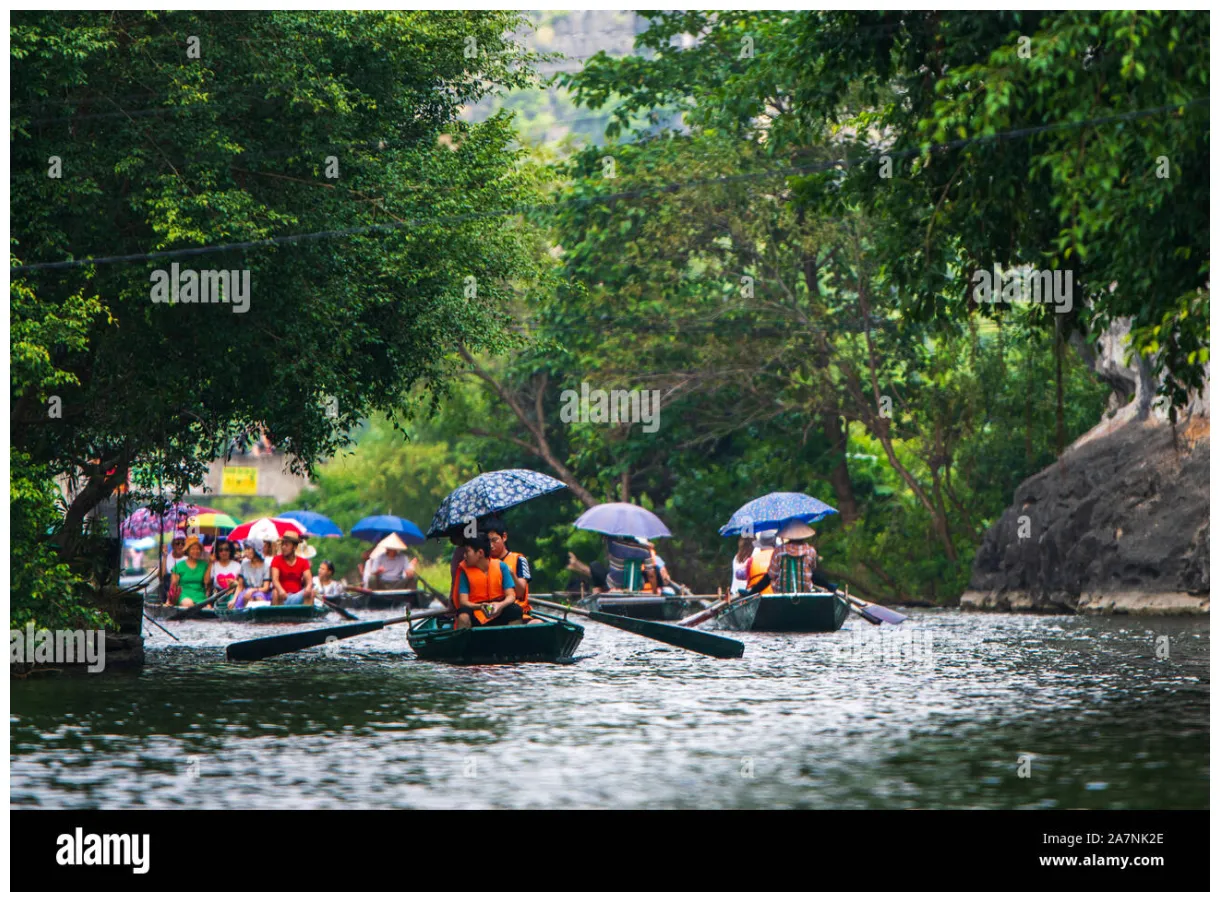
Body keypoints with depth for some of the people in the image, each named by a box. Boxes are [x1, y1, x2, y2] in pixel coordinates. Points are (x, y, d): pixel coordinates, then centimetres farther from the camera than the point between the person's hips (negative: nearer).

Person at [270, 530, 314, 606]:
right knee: (276, 593, -34)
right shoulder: (277, 560, 1)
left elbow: (309, 580, -3)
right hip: (283, 595, -2)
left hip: (298, 596, 2)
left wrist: (308, 587, -30)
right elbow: (275, 579, -14)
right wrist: (280, 590, -37)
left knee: (310, 592, -26)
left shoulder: (303, 562, 8)